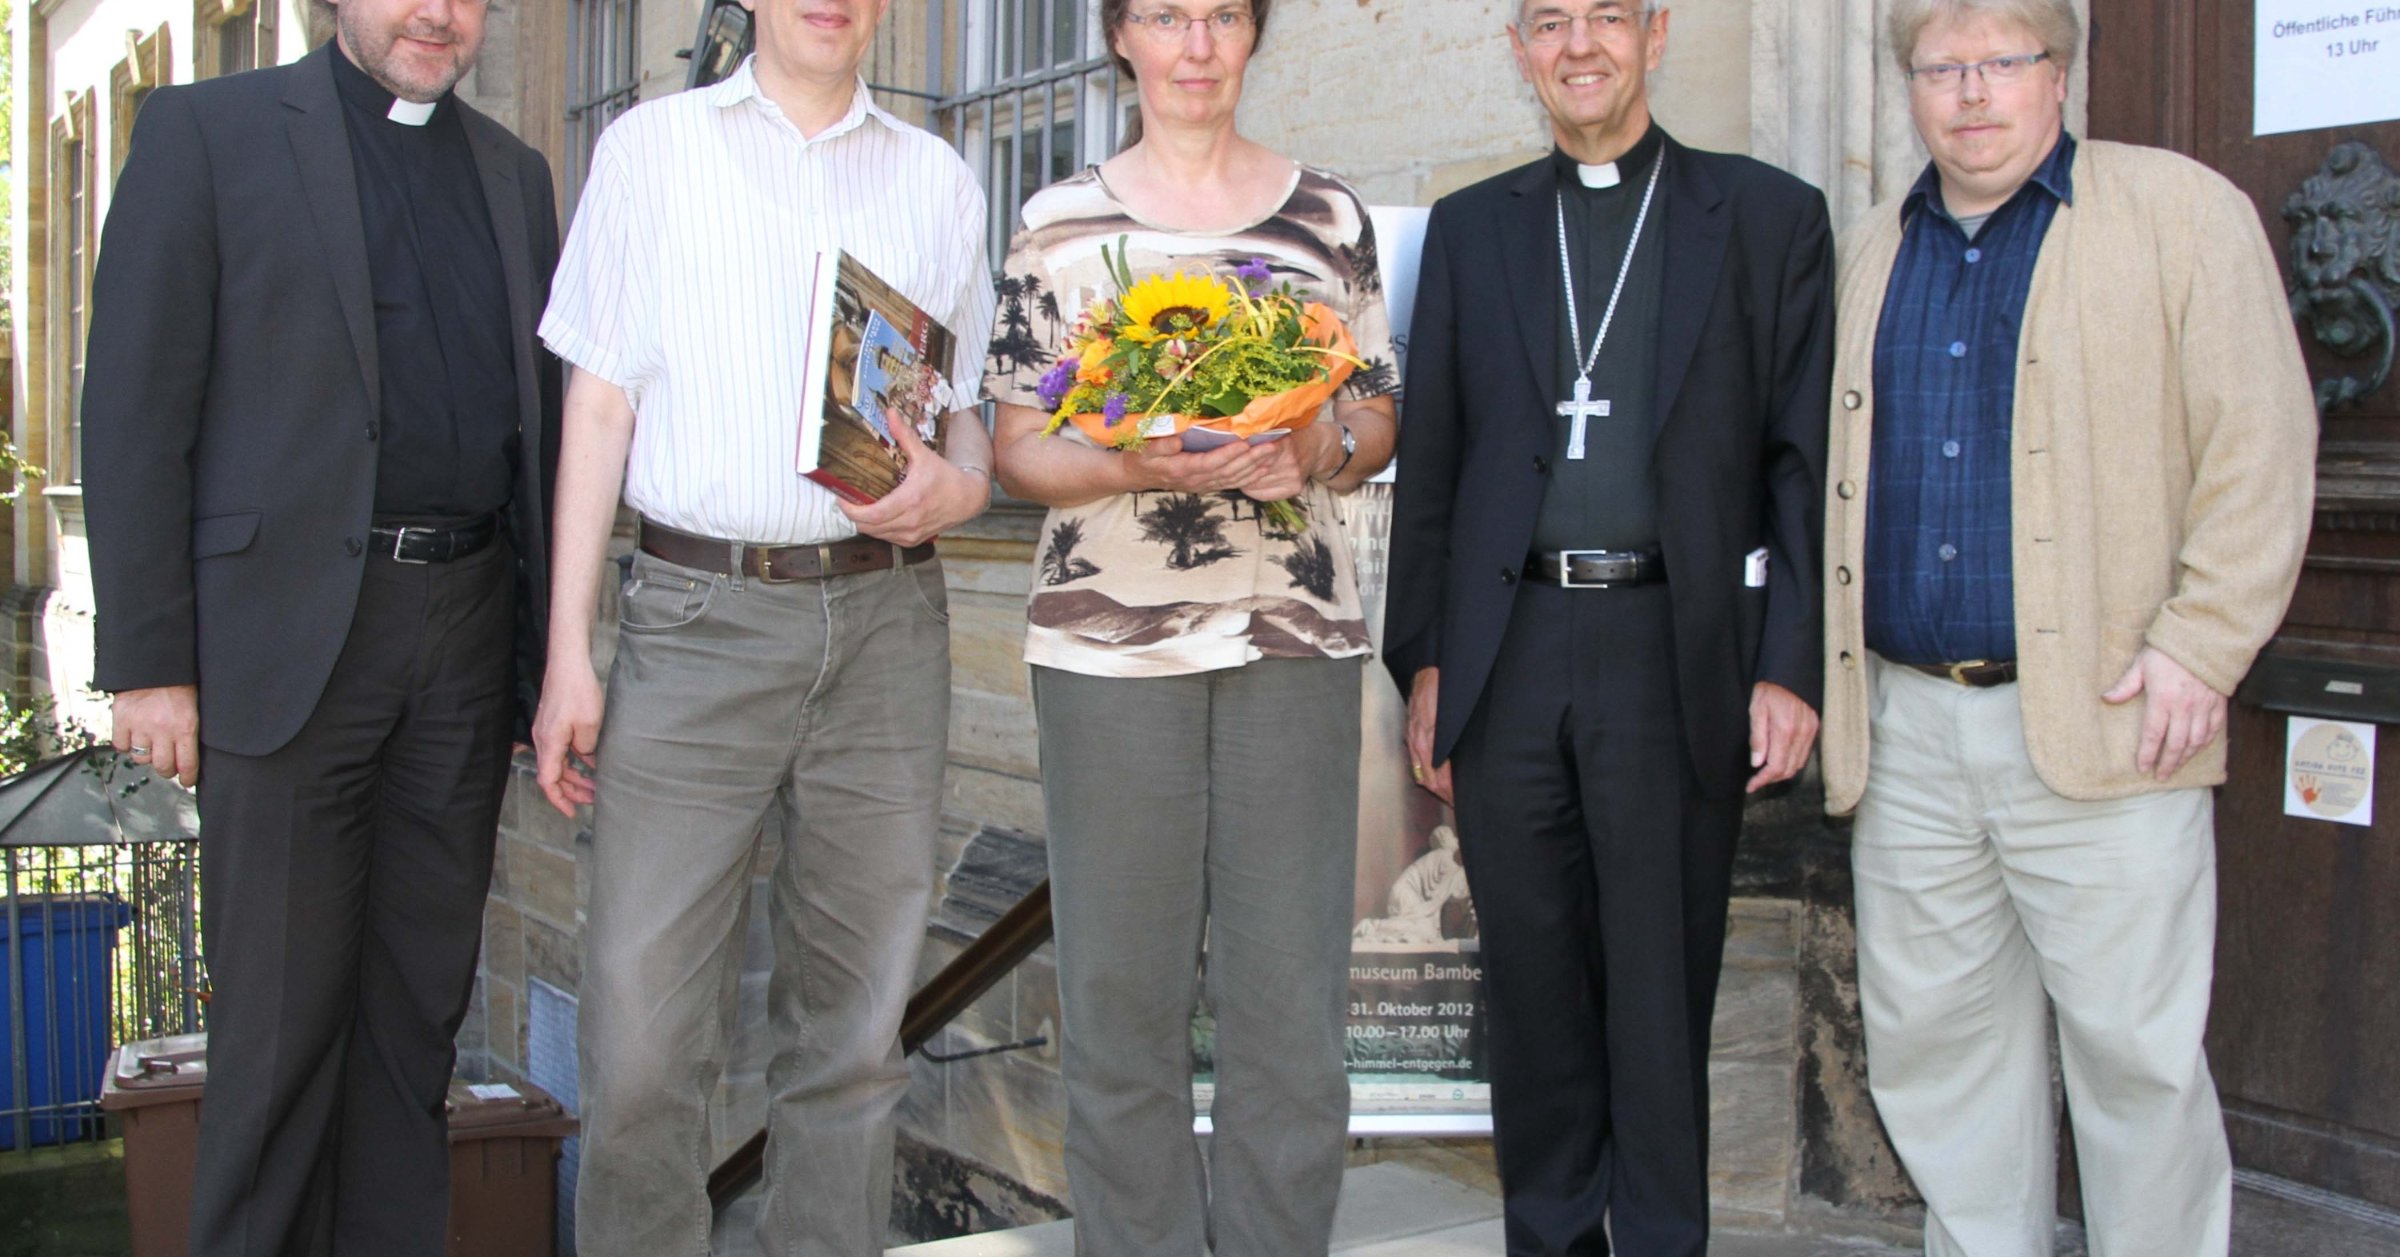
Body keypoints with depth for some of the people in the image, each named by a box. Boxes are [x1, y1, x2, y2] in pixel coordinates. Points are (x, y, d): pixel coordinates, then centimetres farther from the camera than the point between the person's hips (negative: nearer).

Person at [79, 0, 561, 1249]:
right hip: (290, 627, -4)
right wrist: (147, 662, -10)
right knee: (283, 1008, 1)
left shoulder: (514, 174, 14)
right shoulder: (208, 131, 0)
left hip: (468, 629, 5)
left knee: (422, 996, 10)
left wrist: (552, 640, 10)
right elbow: (136, 410, -5)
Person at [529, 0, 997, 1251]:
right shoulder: (651, 146, 9)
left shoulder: (938, 180, 15)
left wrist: (955, 490, -6)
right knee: (640, 1033, -7)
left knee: (852, 1029, 7)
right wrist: (569, 654, -1)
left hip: (884, 622, 3)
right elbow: (600, 406, 5)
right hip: (698, 617, -2)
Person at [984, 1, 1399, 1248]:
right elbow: (1017, 449, 5)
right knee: (1120, 989, 2)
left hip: (1293, 633, 1)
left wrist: (1319, 451, -9)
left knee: (1291, 991, 2)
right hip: (1108, 638, -1)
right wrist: (1134, 466, -15)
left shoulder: (1328, 213, 11)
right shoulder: (1059, 222, 6)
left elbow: (1377, 416, 13)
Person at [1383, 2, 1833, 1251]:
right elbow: (1428, 461, 12)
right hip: (1509, 656, 3)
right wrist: (1424, 662, 6)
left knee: (1662, 994, 4)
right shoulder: (1471, 227, 13)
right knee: (1533, 985, 9)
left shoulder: (1768, 216, 5)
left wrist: (1790, 668, -5)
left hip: (1672, 654, -2)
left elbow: (1805, 461, 1)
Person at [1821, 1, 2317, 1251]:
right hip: (1906, 726, 5)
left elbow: (2260, 447, -4)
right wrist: (1815, 673, 11)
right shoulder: (1868, 252, 16)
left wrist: (2200, 644, -12)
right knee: (1934, 1042, 10)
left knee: (2136, 1047, 0)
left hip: (2098, 726, -4)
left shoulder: (2184, 212, 1)